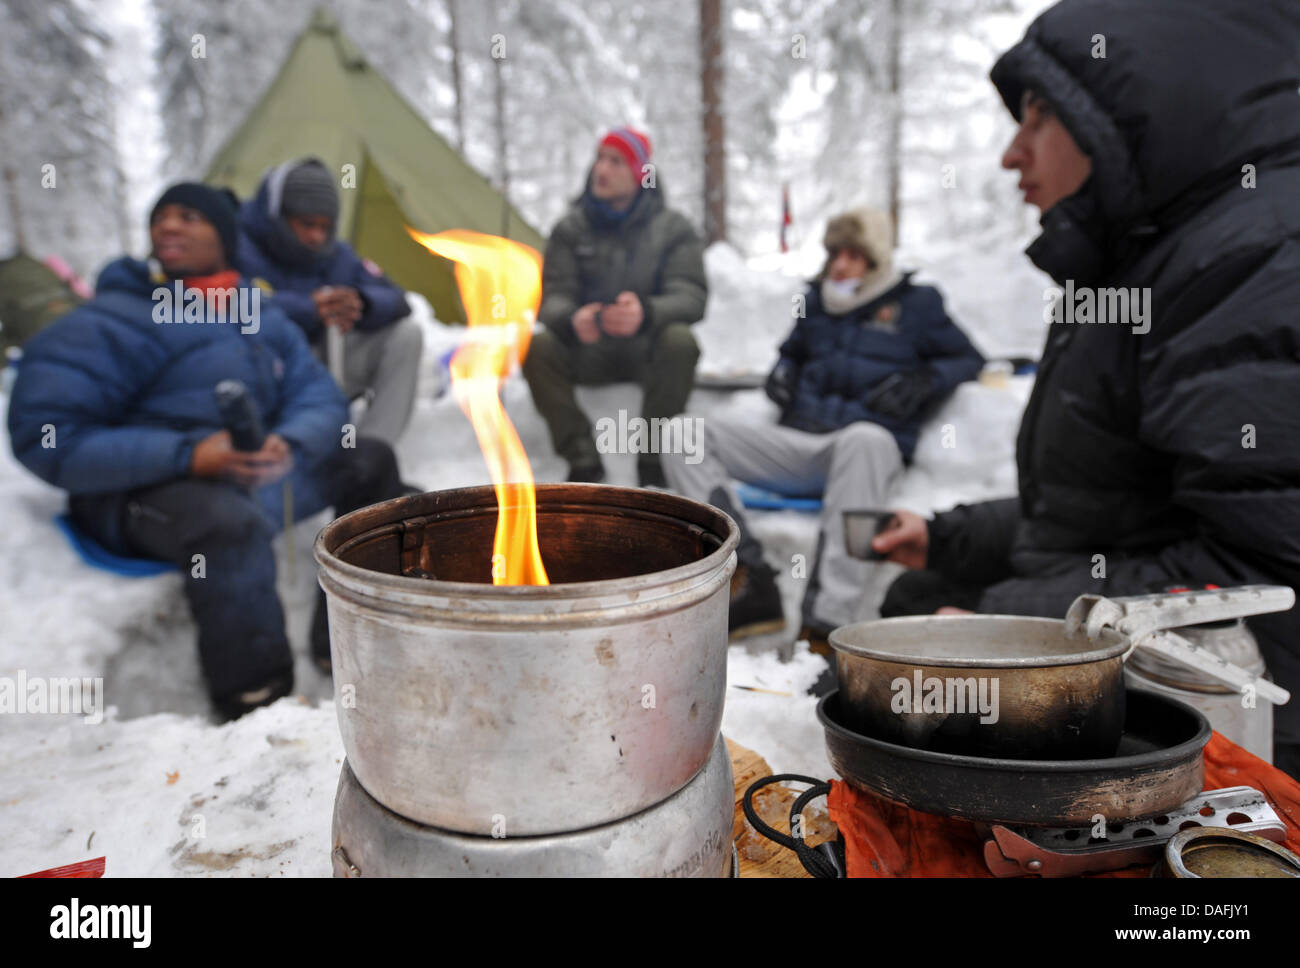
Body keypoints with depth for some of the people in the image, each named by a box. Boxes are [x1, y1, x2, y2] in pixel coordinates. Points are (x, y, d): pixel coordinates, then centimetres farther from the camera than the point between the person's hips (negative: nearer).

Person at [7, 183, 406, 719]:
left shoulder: (262, 315, 10)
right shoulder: (113, 321, -9)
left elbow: (320, 397, 6)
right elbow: (46, 436, -15)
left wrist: (287, 444, -19)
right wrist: (186, 455, -27)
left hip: (252, 473, 7)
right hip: (144, 491, -7)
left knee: (368, 460, 3)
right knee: (229, 523, -39)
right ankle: (255, 706, -27)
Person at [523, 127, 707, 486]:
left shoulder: (672, 228, -2)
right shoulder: (571, 228, 3)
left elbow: (691, 296, -14)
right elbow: (552, 296, -5)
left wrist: (646, 312, -38)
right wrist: (572, 319, -32)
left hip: (647, 352, -1)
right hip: (587, 352, 2)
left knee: (680, 342, -34)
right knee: (537, 346, -27)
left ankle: (654, 462, -18)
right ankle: (583, 462, -17)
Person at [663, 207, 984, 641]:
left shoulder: (916, 303, 15)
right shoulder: (816, 300, 25)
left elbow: (970, 360, 17)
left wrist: (925, 381, -3)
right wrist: (782, 373, 16)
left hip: (866, 445, -4)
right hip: (797, 444, 5)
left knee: (865, 438, -44)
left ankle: (828, 620, -46)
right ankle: (749, 581, -30)